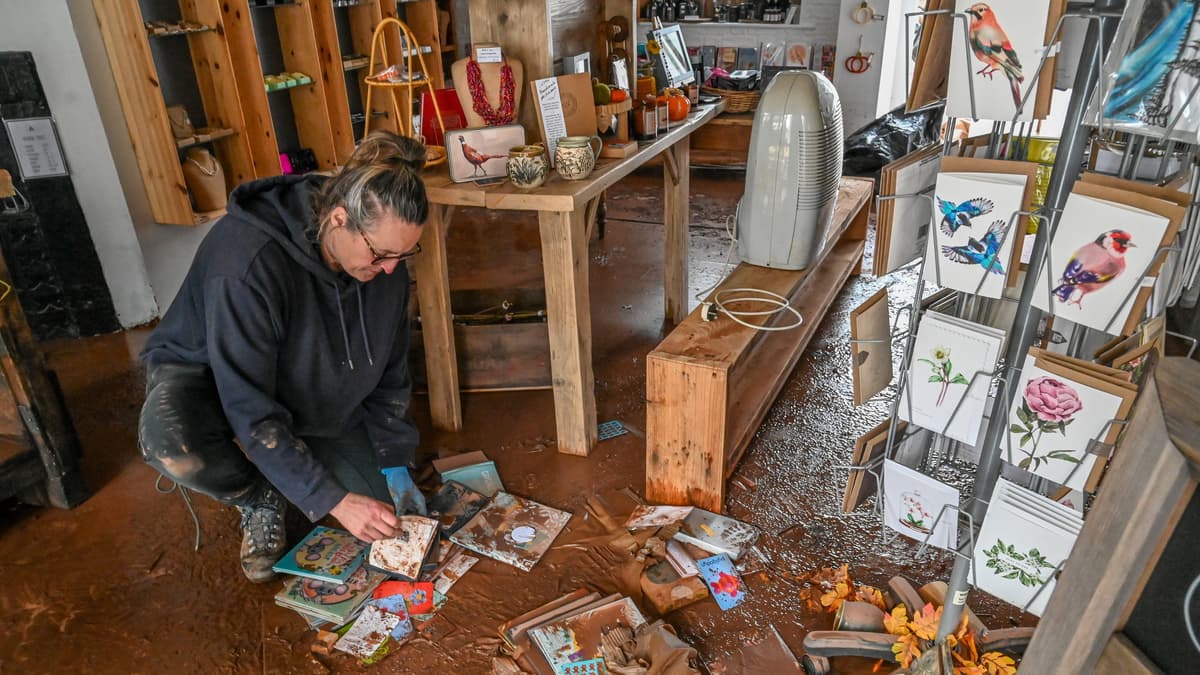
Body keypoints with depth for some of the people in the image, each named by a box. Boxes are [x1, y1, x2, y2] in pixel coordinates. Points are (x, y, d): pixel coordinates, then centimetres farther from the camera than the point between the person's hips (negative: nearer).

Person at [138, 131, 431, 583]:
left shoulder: (383, 256, -19)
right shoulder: (247, 262, -38)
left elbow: (390, 371, -6)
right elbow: (251, 410, -36)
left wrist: (395, 464, -10)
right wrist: (333, 500, -35)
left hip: (314, 398, 4)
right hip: (214, 380, -4)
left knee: (385, 511, -7)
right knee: (170, 439, -40)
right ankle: (260, 501, -6)